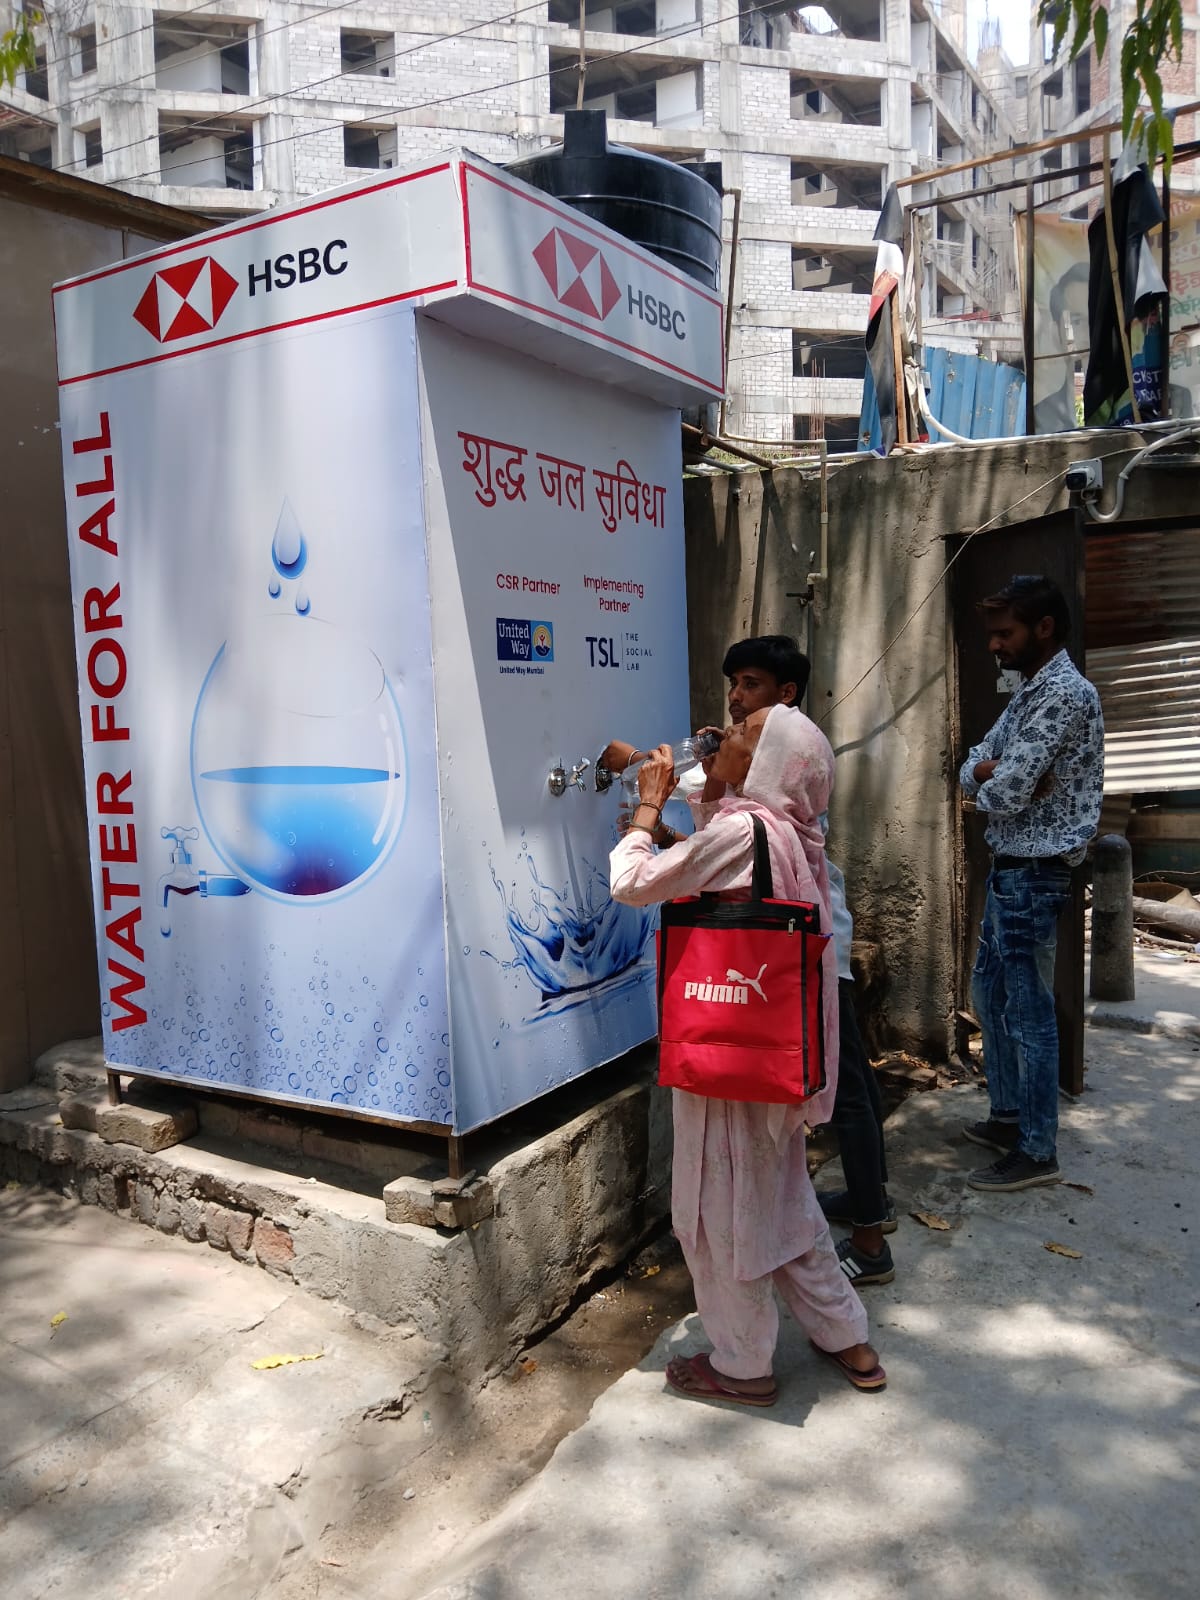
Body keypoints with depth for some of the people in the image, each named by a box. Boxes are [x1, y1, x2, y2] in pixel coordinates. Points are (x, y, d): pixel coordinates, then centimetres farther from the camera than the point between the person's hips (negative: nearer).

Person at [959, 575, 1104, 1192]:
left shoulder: (1067, 694, -19)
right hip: (1008, 869, 10)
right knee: (991, 998, 19)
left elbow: (1001, 796, -24)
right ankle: (1008, 1115, 33)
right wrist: (996, 773, -11)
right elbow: (970, 774, 11)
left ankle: (1037, 1150, 12)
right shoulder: (1029, 693, 14)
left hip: (1034, 874, -10)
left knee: (1029, 1013, 0)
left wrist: (991, 780, -1)